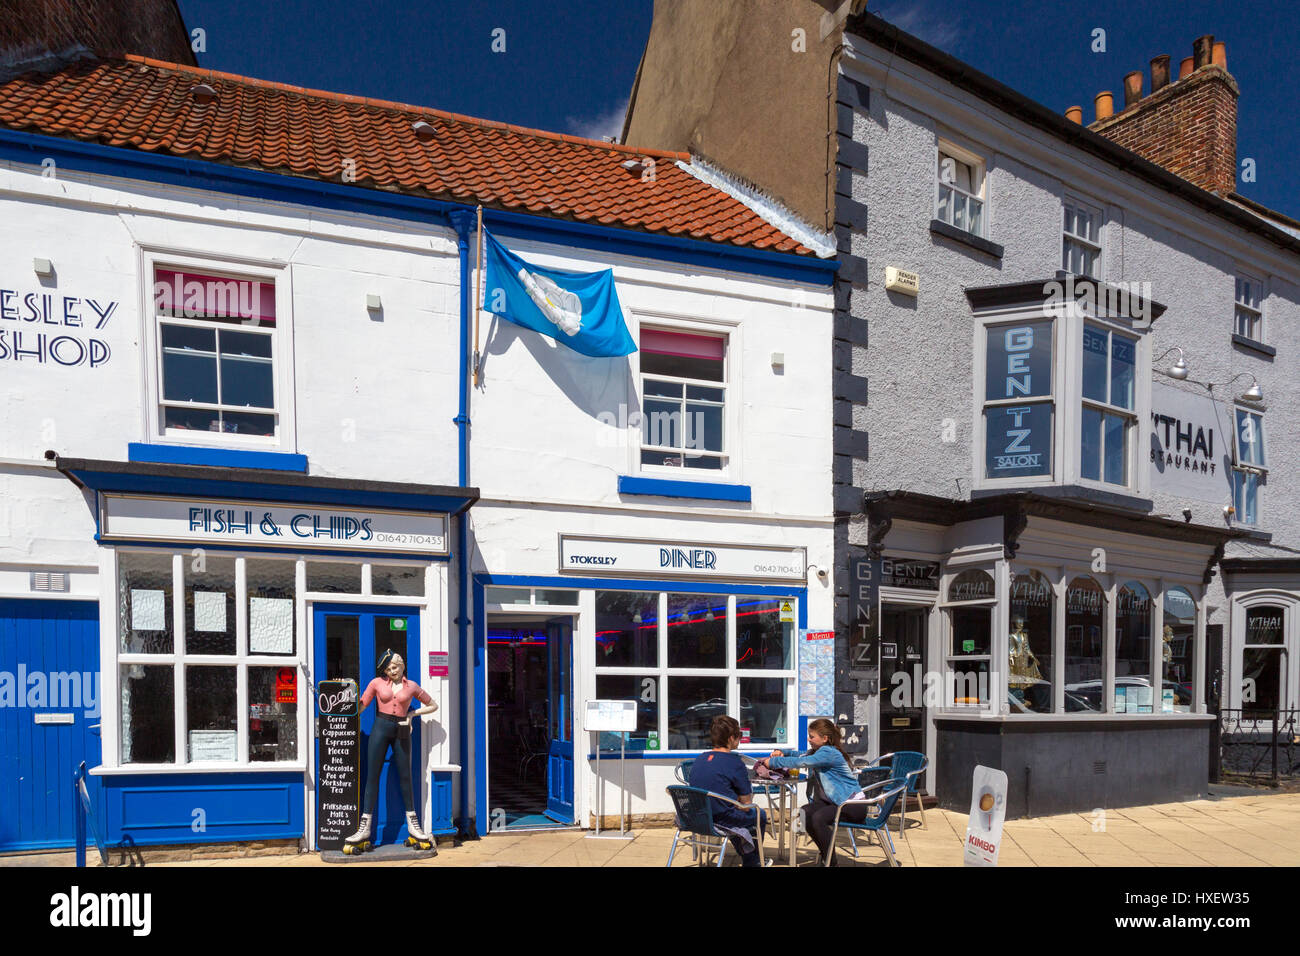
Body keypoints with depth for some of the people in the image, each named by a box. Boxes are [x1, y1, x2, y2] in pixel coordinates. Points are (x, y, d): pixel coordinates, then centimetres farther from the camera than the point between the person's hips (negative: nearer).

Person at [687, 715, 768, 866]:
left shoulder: (699, 759, 5)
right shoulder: (735, 763, -15)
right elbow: (746, 803, -10)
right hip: (721, 819, -7)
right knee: (761, 815, 20)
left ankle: (745, 855, 50)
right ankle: (750, 863, 31)